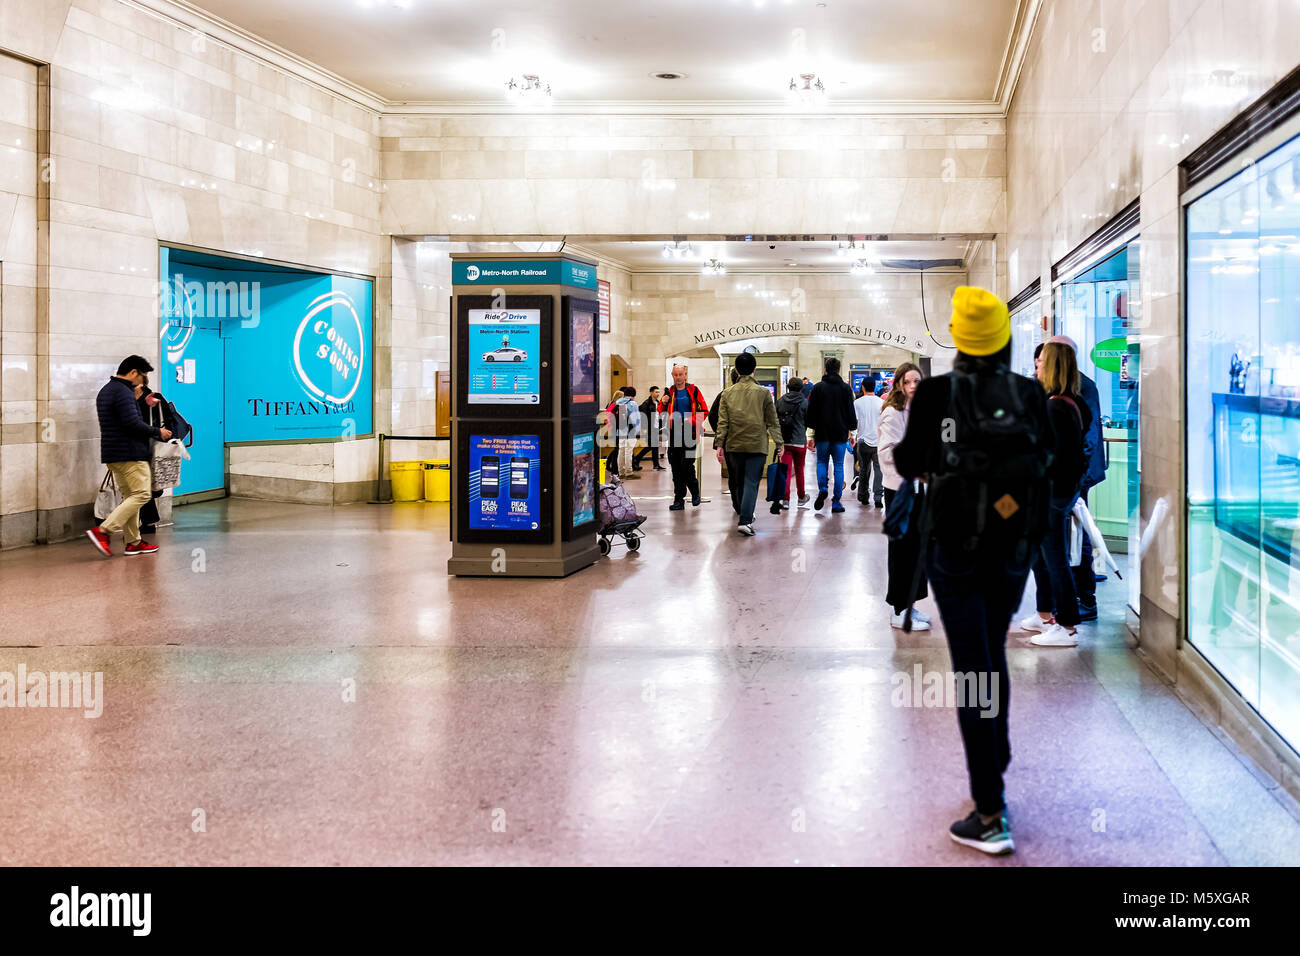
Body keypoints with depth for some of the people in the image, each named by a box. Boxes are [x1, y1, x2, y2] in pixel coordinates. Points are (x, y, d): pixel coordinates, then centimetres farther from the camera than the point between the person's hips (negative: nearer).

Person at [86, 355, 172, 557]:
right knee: (141, 494, -9)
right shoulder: (123, 392, -14)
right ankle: (103, 531, -15)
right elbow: (132, 423, -23)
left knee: (130, 496, 14)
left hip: (112, 454, 11)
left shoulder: (105, 391, 19)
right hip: (129, 454, -11)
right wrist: (157, 432, -11)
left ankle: (133, 542, 14)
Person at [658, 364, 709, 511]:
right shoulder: (669, 393, 12)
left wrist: (691, 420, -13)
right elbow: (661, 413, 13)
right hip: (674, 435, 4)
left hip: (690, 433, -4)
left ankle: (695, 491, 9)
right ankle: (679, 500, 9)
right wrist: (663, 403, -8)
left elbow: (704, 411, 1)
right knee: (676, 468, 4)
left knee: (686, 464, -14)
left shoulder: (693, 391, 2)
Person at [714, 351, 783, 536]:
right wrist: (778, 443, 6)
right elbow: (772, 421, 0)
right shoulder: (763, 392, -2)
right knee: (751, 483, -4)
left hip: (734, 446, 3)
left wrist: (720, 444, 2)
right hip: (757, 445, -3)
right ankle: (745, 521, -15)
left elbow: (722, 422, 0)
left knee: (738, 482, 16)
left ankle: (743, 515, 30)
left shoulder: (728, 393, 3)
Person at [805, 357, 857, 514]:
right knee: (838, 466, 5)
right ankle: (836, 503, 3)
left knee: (822, 462, 16)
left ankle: (822, 488, -10)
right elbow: (851, 412, 1)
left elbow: (811, 411, 0)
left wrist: (813, 428, 9)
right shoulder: (846, 388, -1)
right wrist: (852, 427, 13)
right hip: (840, 433, 0)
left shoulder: (817, 388, -2)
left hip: (822, 432, 0)